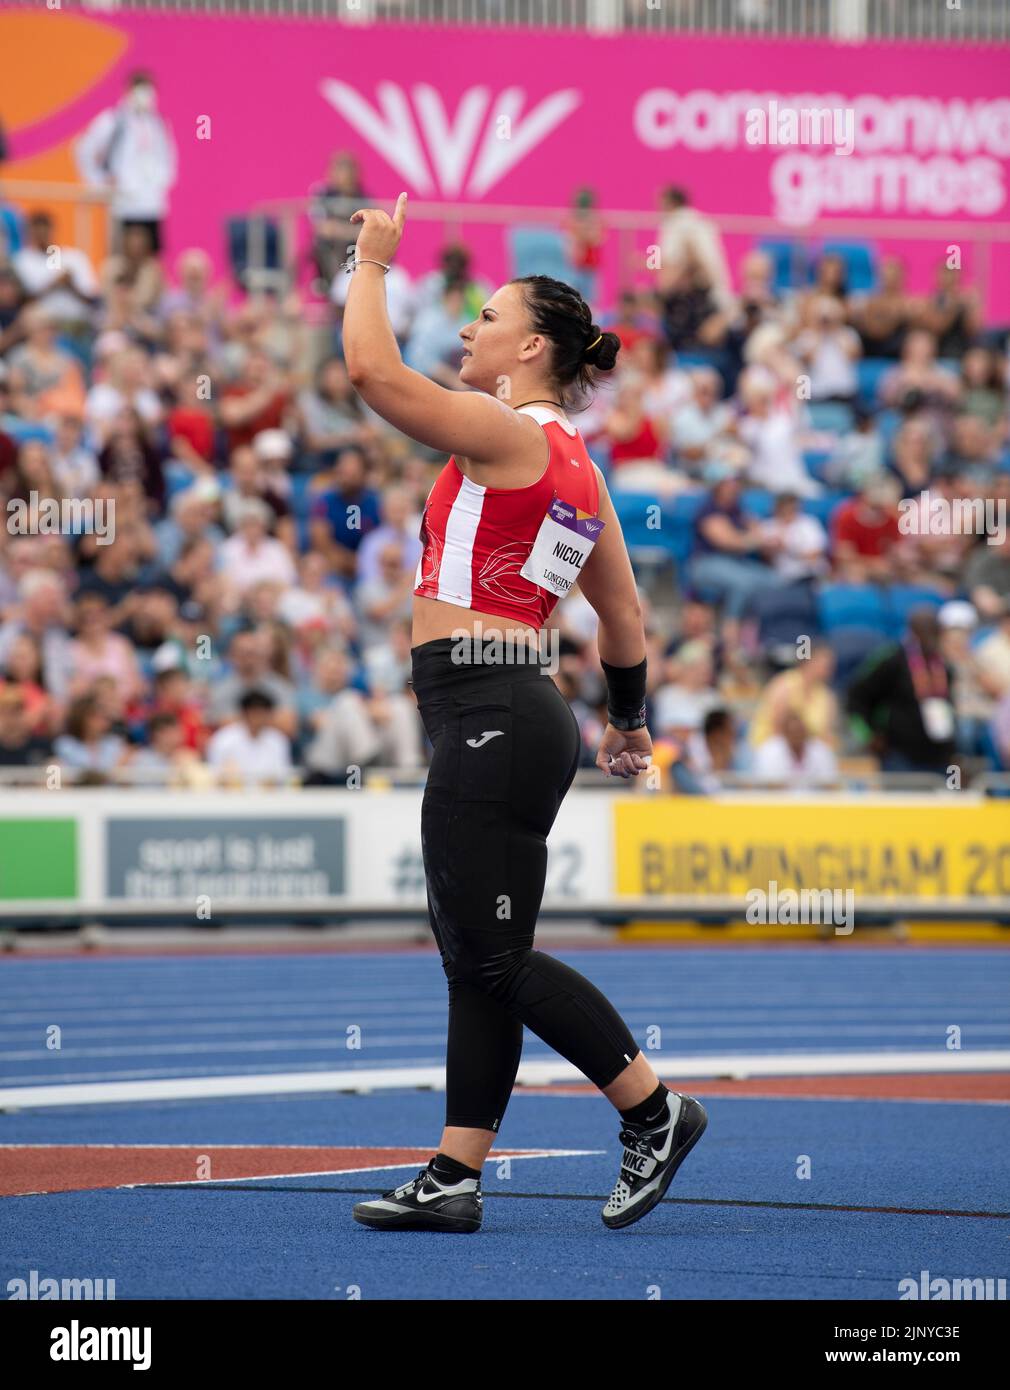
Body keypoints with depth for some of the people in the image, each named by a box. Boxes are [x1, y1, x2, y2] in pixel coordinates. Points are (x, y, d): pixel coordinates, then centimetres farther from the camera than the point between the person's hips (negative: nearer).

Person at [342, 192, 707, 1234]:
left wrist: (373, 261, -3)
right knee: (475, 962, 8)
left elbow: (371, 369, -19)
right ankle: (454, 1178, 8)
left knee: (496, 961, -6)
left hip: (489, 719, -10)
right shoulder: (574, 465, 17)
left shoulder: (507, 434, -11)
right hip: (506, 722, 10)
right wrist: (627, 721, 37)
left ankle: (656, 1111, 0)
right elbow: (623, 618, 23)